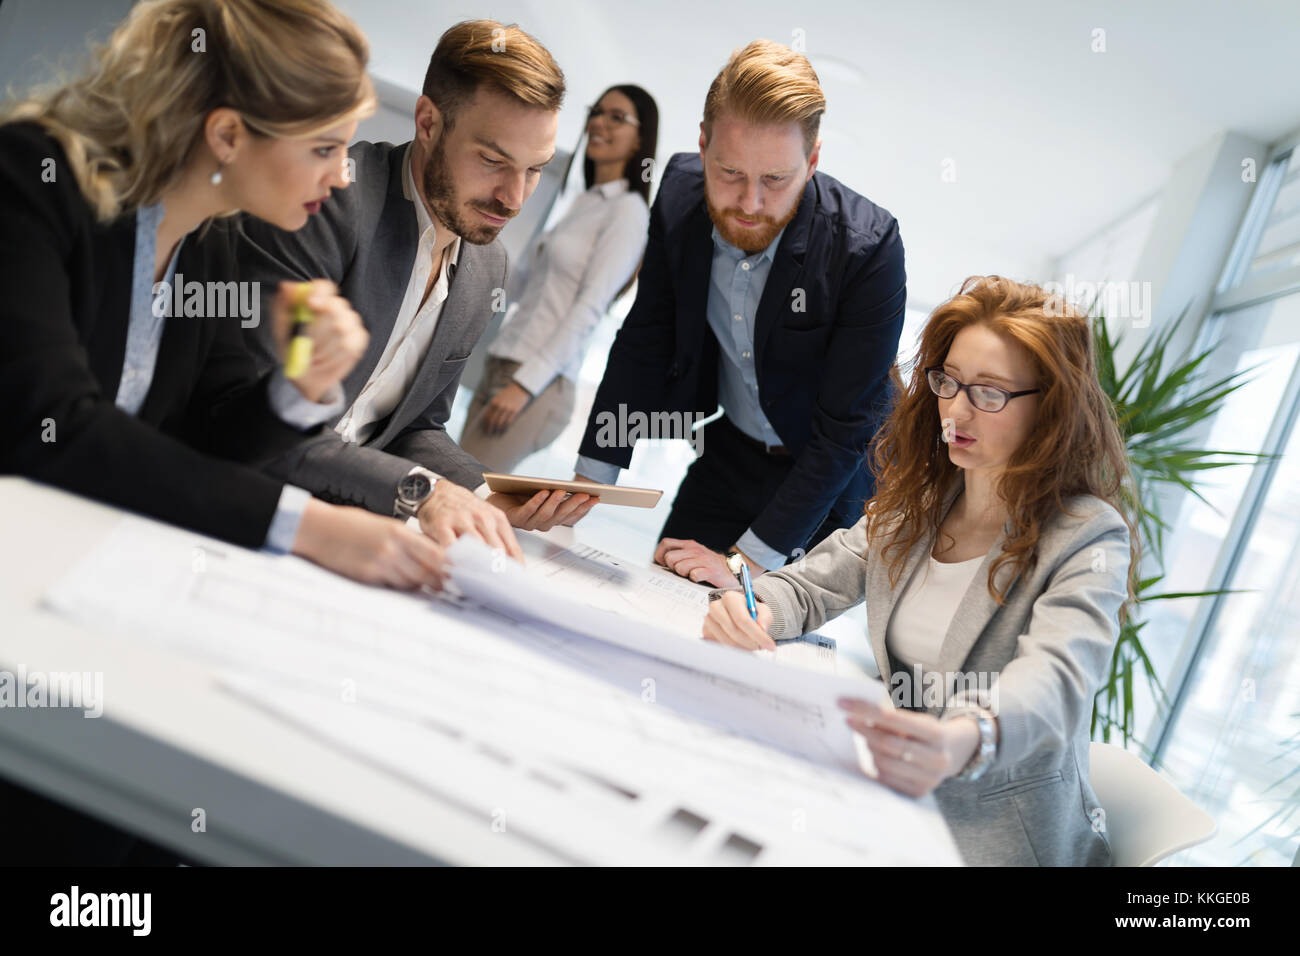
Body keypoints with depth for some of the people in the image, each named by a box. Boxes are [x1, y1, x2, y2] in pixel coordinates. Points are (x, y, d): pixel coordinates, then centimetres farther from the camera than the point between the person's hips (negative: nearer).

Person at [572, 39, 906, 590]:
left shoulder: (868, 247, -28)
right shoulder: (680, 194, -15)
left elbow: (843, 428, -25)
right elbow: (644, 347, -5)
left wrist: (750, 560, -27)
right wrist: (589, 479, -11)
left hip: (830, 479, -3)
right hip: (728, 455, 4)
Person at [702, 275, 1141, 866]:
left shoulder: (1088, 540, -13)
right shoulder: (917, 502, 7)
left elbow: (1053, 681, -30)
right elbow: (811, 584, 6)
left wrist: (966, 741, -52)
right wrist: (750, 612, -18)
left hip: (993, 833, -5)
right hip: (895, 796, 5)